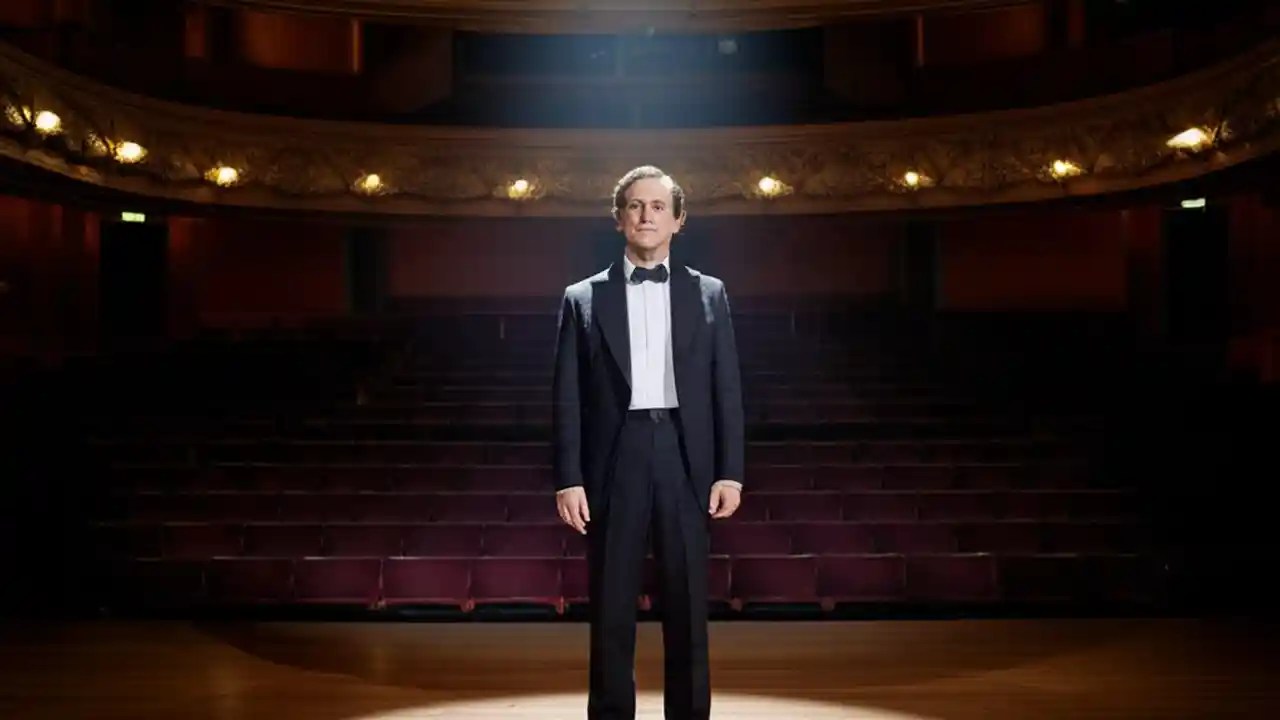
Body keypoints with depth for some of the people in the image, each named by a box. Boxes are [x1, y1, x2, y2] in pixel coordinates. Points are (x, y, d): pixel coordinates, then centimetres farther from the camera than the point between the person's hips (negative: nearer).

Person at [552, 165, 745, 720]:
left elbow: (727, 389, 6)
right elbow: (568, 398, 3)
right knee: (610, 609, 4)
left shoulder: (709, 294, 10)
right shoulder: (583, 298, 7)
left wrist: (730, 472, -2)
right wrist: (568, 479, -5)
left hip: (685, 459, 1)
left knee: (686, 608, 6)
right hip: (614, 462, 0)